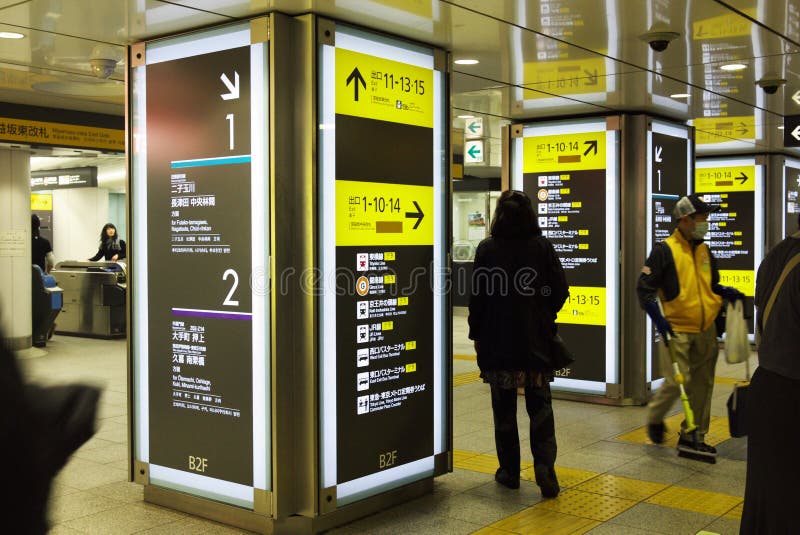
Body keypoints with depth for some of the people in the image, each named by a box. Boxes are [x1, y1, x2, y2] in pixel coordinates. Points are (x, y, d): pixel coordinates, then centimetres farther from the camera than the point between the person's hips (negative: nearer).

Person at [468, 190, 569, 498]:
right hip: (536, 342, 1)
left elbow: (478, 297, -4)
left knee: (504, 409, 10)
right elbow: (560, 291, -1)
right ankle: (545, 466, -6)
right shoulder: (542, 247, -2)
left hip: (497, 343, -1)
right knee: (540, 407, 8)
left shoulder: (487, 249, -5)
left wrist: (476, 334, 6)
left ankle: (509, 471, 16)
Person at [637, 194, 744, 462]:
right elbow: (645, 288, -9)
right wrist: (658, 319, -19)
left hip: (706, 331, 7)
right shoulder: (664, 250, -8)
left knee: (702, 385, 8)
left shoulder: (704, 251, 13)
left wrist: (726, 292, 4)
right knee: (676, 383, -9)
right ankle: (654, 417, 21)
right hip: (677, 330, -7)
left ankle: (692, 438, 19)